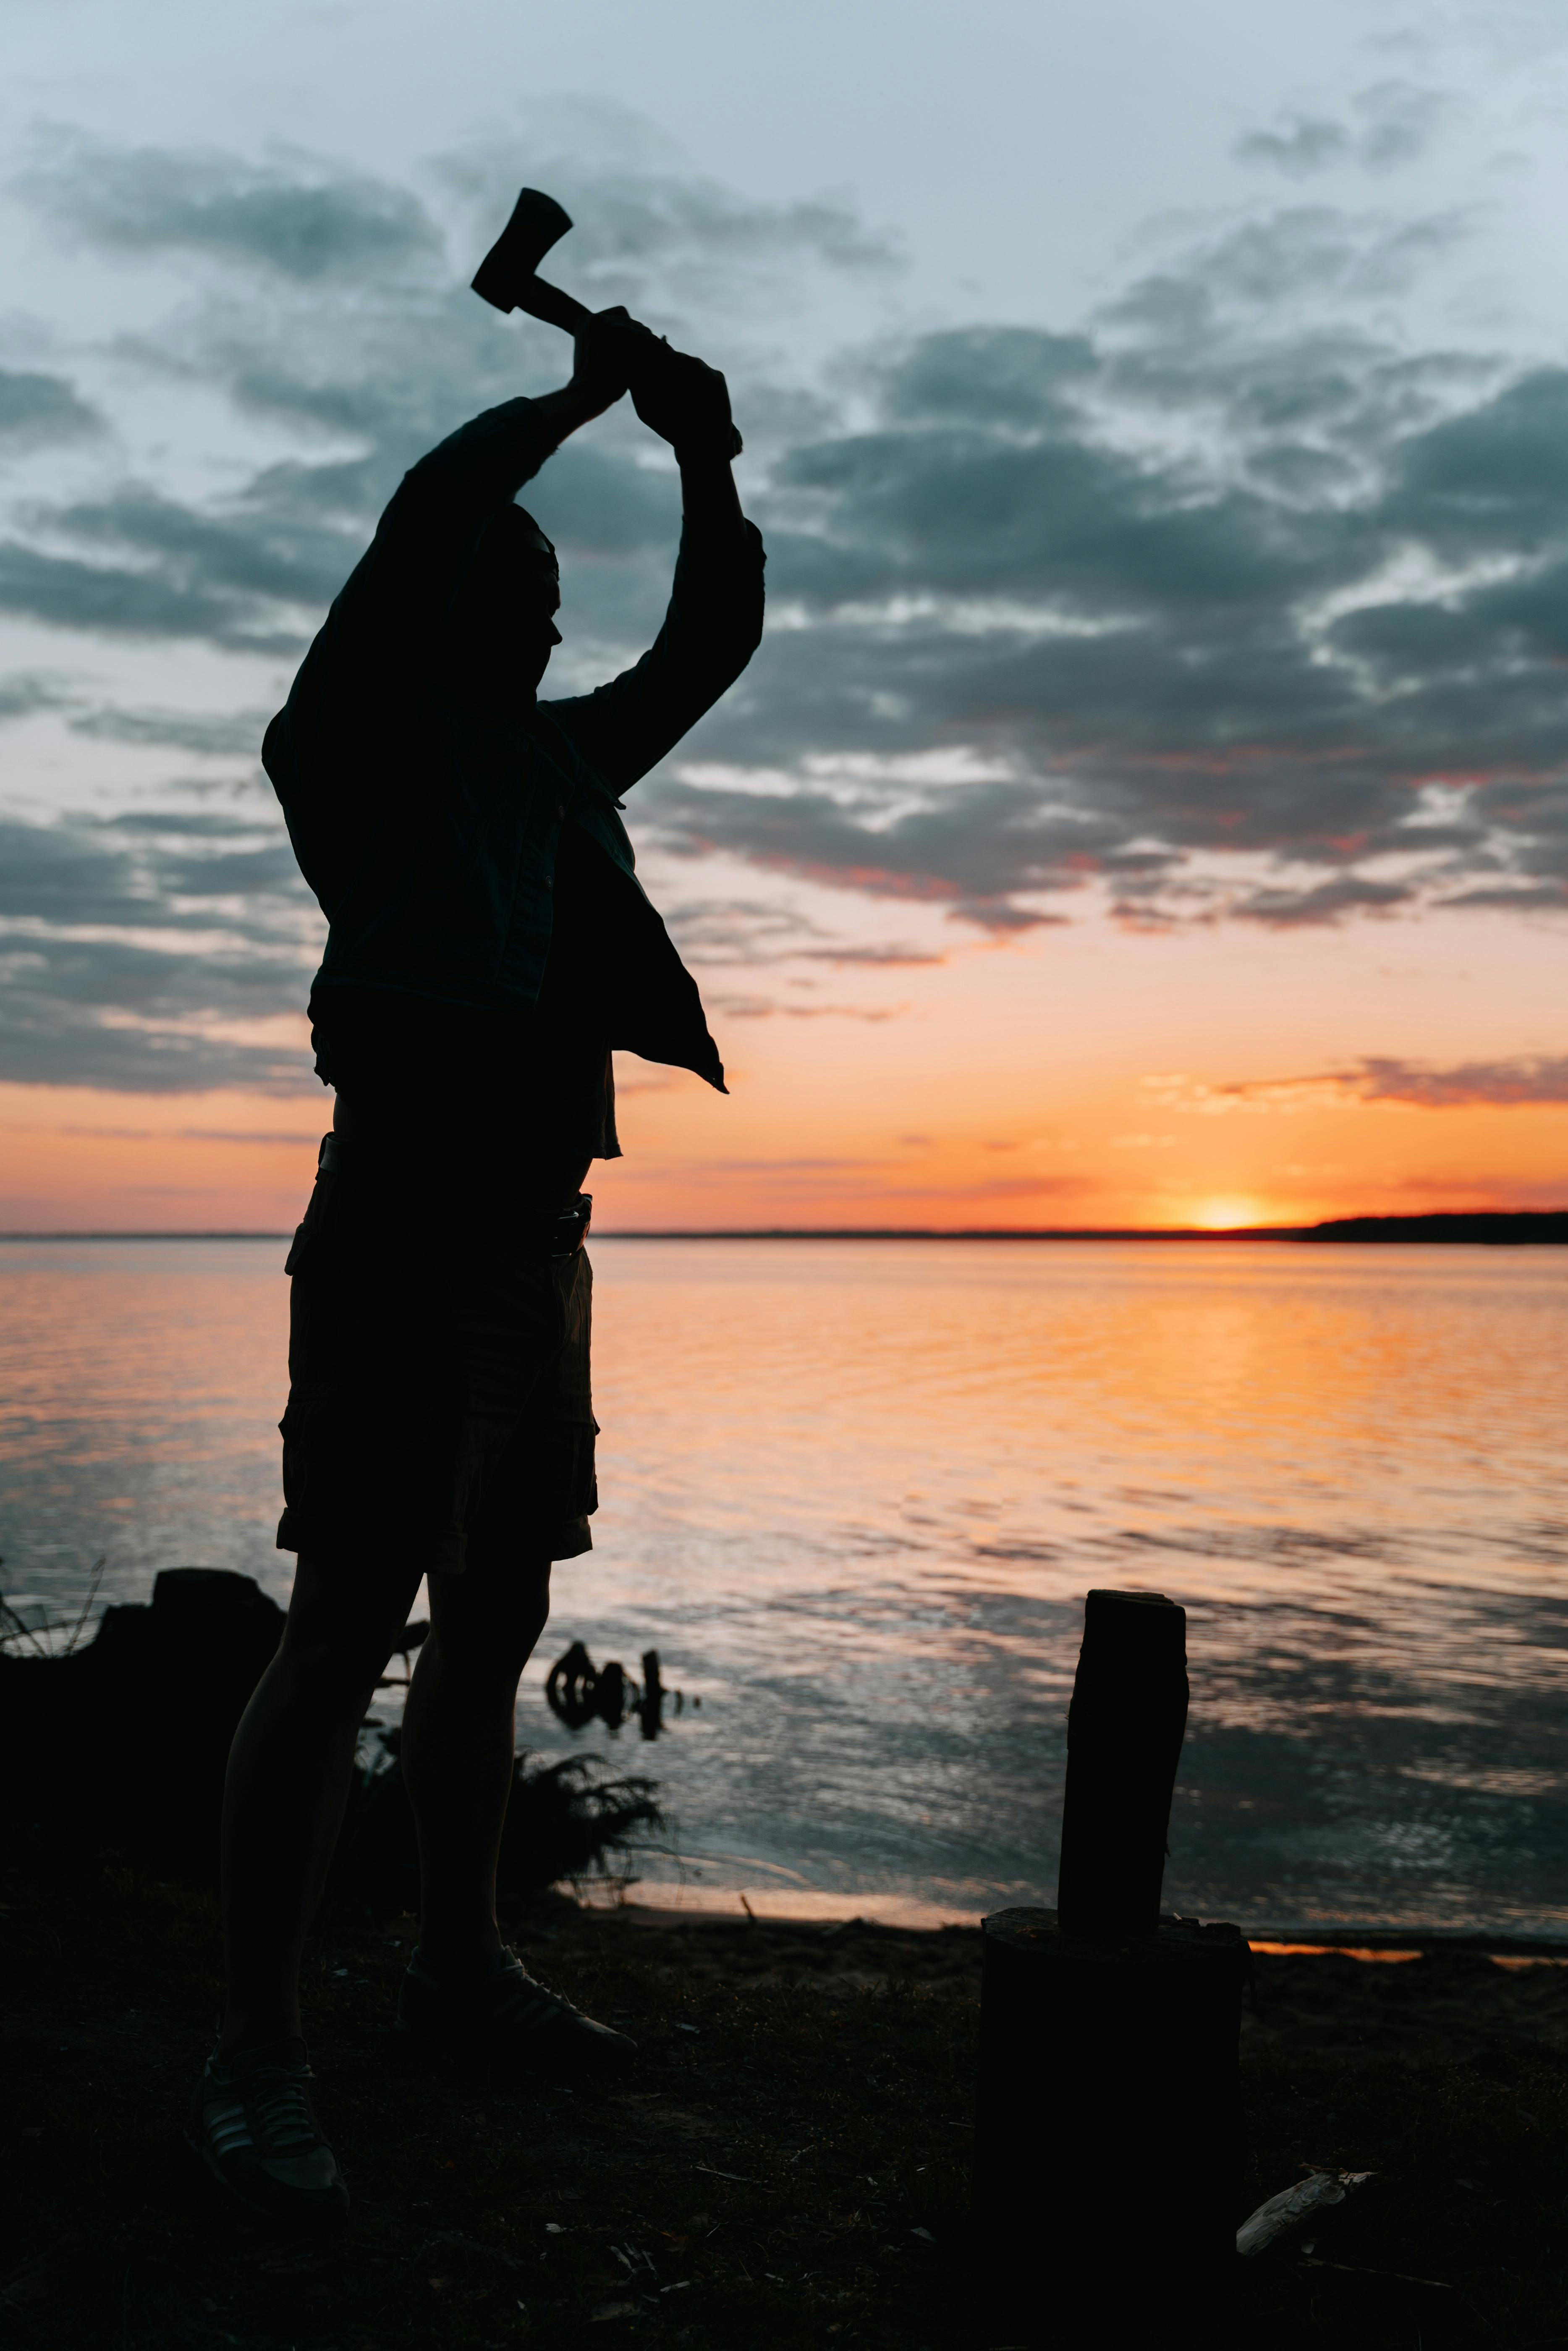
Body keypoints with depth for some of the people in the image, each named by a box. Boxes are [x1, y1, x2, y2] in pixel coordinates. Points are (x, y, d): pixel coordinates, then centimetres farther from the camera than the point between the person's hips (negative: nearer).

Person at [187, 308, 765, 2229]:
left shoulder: (556, 758, 21)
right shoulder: (355, 739, 1)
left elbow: (710, 643, 25)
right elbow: (423, 521, -13)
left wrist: (704, 461, 12)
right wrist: (583, 391, 0)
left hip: (534, 1224, 8)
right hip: (406, 1200, -8)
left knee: (497, 1617, 13)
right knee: (346, 1625, -10)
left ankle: (456, 1962, 27)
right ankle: (254, 2057, -3)